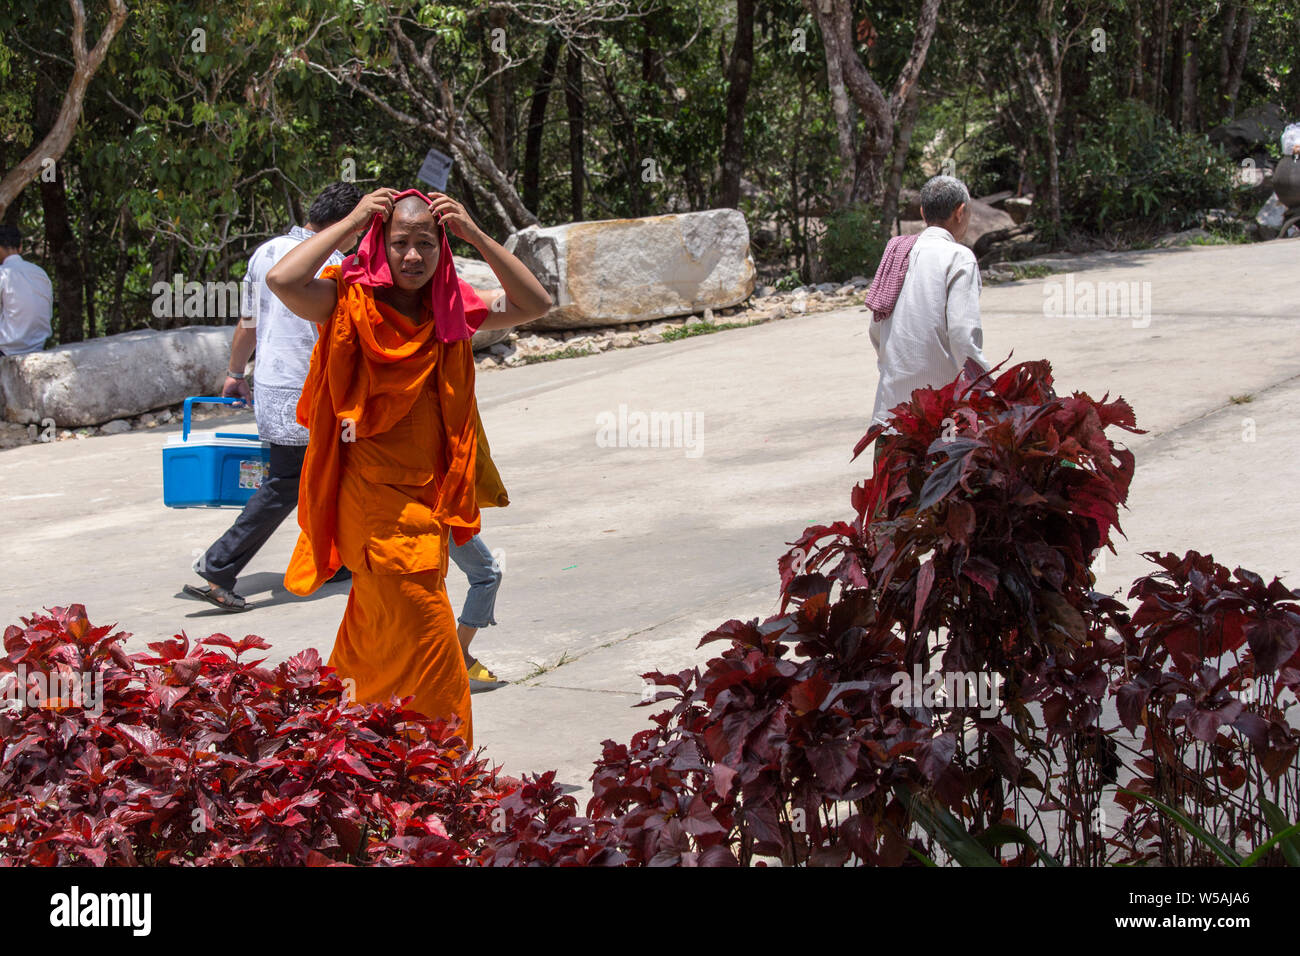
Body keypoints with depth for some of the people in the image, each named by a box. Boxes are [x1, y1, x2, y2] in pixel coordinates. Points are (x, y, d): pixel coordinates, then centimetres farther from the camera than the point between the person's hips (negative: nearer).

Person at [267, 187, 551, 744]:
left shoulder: (450, 307, 5)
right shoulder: (350, 303, -11)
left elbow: (534, 305, 4)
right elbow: (282, 280, -28)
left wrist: (474, 235, -4)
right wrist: (351, 221, -19)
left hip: (430, 501, 6)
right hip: (375, 504, -6)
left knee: (374, 640, 20)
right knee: (427, 649, -7)